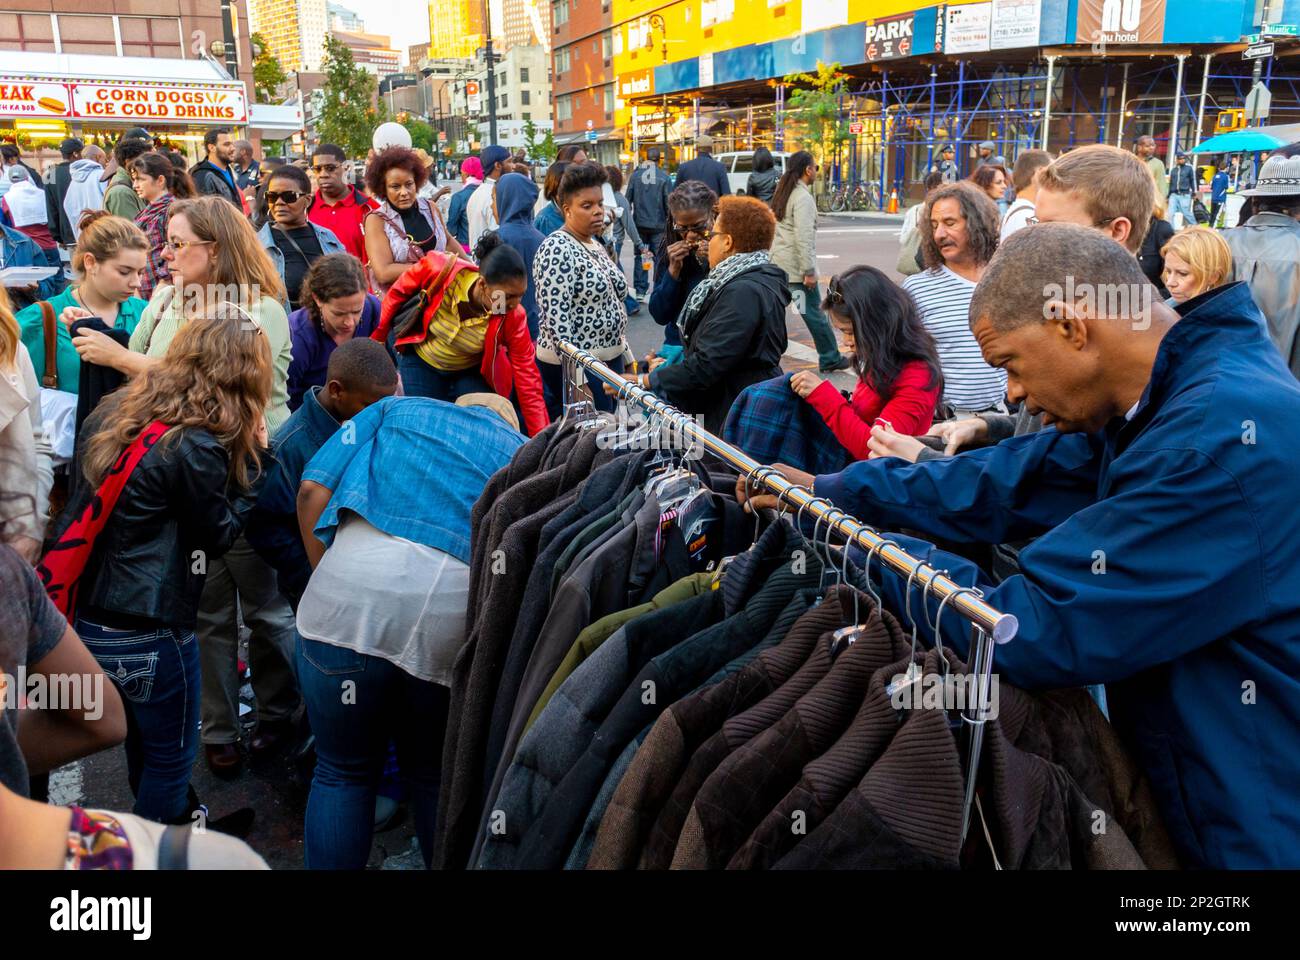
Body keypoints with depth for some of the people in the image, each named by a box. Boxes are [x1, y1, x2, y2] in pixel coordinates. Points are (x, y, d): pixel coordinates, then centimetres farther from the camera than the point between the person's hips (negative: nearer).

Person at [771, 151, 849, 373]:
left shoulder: (782, 193, 14)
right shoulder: (803, 197, -13)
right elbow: (803, 237, -20)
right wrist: (809, 271, -19)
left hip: (777, 263, 9)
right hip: (796, 266, -9)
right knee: (814, 313, 2)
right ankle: (830, 359, 12)